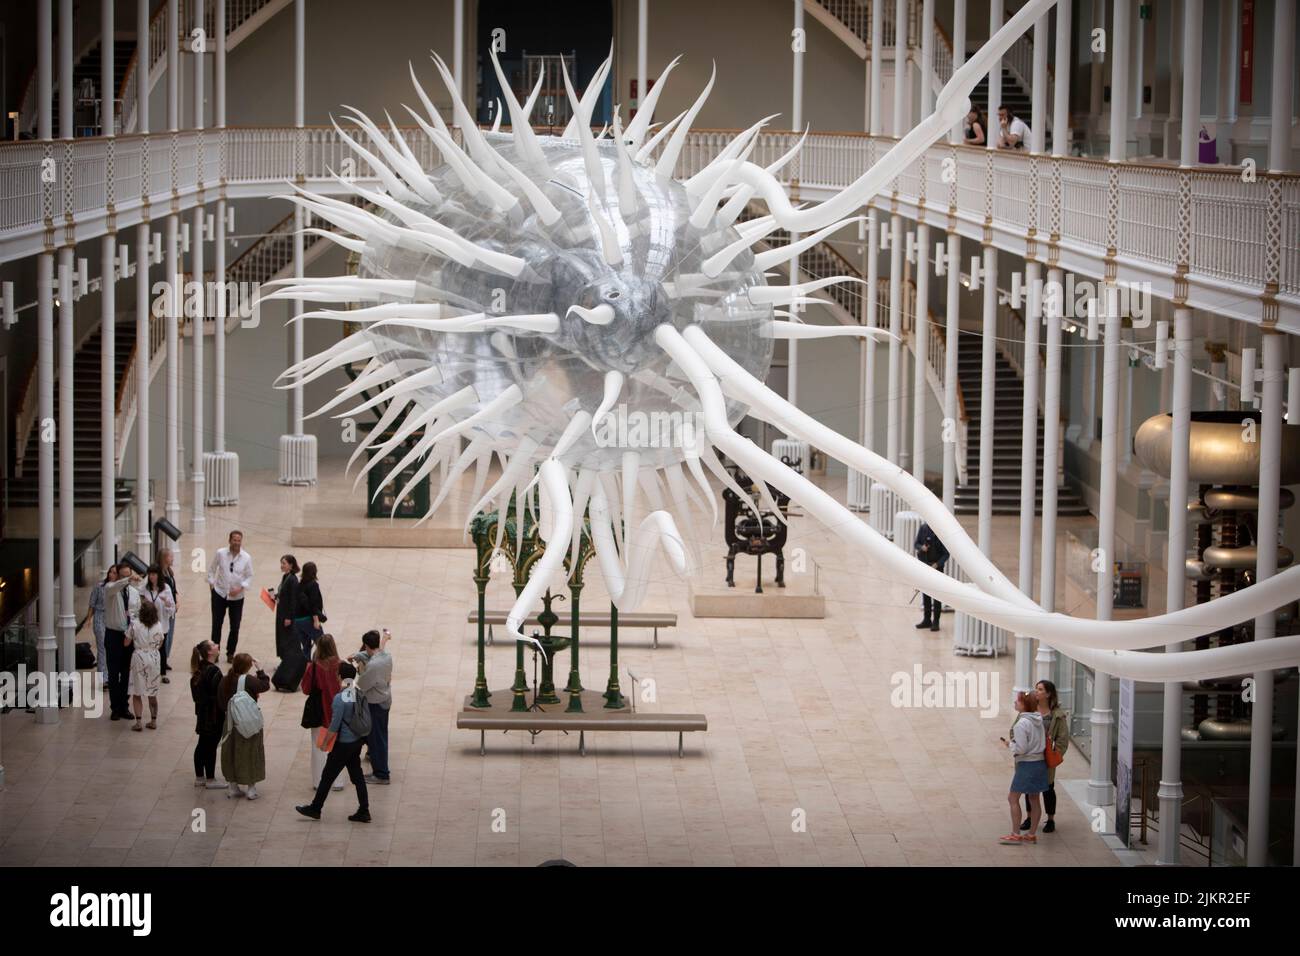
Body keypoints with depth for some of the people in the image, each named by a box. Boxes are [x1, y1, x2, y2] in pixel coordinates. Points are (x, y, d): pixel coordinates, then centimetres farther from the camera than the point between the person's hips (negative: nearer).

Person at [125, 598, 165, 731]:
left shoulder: (135, 624, -12)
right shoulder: (158, 625, -5)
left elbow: (126, 643, -4)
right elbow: (160, 644, 6)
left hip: (139, 657, -3)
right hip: (154, 657, 3)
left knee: (137, 693, 5)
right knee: (152, 693, 15)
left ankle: (138, 722, 1)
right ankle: (153, 721, 18)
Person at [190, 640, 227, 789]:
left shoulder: (200, 669, 5)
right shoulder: (213, 671, -23)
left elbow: (196, 693, 11)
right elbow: (219, 694, -21)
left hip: (202, 713, 9)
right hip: (214, 715, -9)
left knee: (202, 745, 17)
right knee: (211, 746, 1)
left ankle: (199, 777, 26)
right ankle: (210, 780, 11)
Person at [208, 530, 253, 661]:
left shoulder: (246, 558, -8)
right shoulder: (221, 553, -8)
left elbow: (249, 576, -2)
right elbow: (212, 568, 6)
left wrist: (241, 588, -15)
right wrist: (211, 582, -1)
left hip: (237, 597, 0)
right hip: (219, 593, 0)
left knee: (235, 627, 6)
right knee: (216, 624, 7)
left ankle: (230, 654, 22)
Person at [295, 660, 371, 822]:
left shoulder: (340, 698, -22)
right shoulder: (360, 694, -1)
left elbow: (334, 726, -20)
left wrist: (325, 742, -7)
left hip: (343, 744, -7)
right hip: (357, 741, 7)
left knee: (327, 776, 7)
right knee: (357, 775, 14)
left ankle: (315, 808, 18)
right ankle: (363, 811, 16)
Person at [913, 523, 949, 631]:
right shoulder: (923, 529, 2)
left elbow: (946, 553, -9)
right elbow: (915, 544, 7)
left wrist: (937, 564, -22)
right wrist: (921, 547, -16)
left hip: (936, 567, -4)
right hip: (923, 565, 4)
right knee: (925, 594, 11)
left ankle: (936, 622, 4)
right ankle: (927, 620, 21)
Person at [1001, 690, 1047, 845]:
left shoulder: (1021, 724, -19)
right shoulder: (1038, 721, 6)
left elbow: (1020, 748, -21)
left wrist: (1010, 744, -1)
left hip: (1026, 765, -8)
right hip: (1040, 762, 8)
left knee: (1013, 798, 1)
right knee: (1034, 800, 12)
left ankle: (1015, 835, 1)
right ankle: (1032, 834, 18)